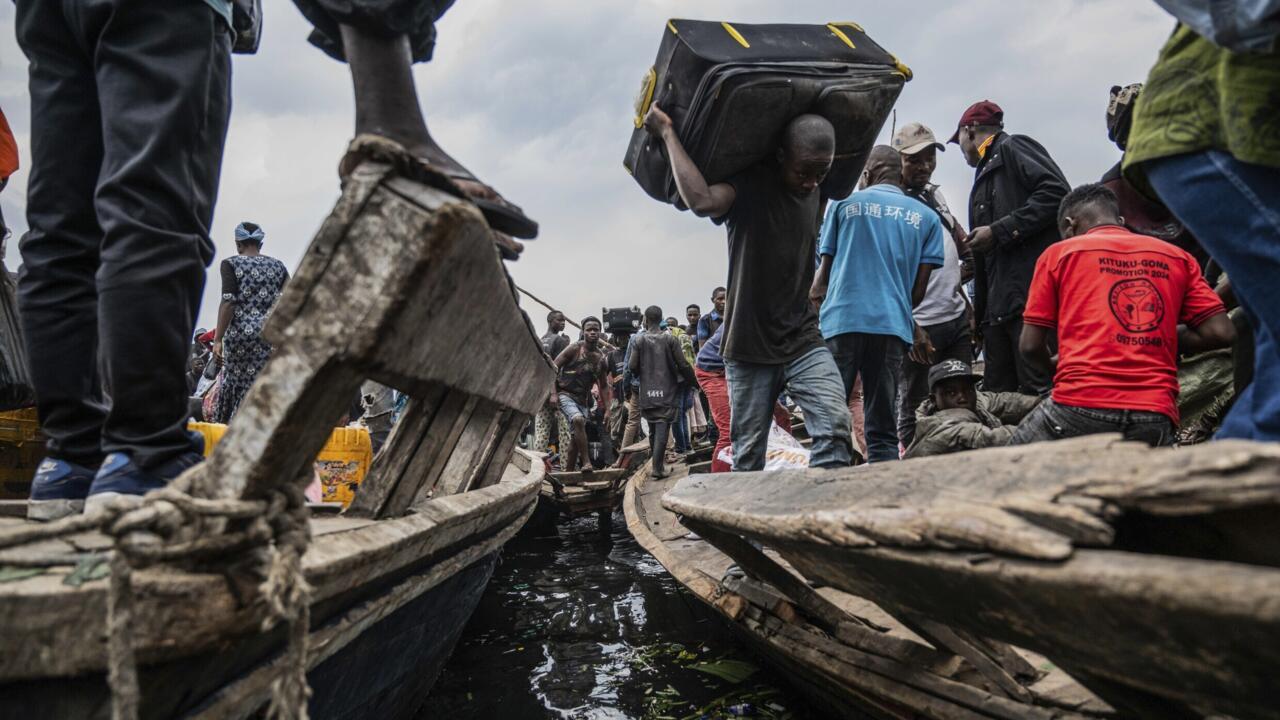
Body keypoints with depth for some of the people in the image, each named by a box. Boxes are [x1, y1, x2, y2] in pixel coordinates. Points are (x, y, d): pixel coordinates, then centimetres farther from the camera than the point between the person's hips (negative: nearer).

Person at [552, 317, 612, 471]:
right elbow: (553, 368, -7)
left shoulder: (601, 358, 7)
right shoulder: (574, 349, -8)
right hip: (565, 395, -6)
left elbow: (603, 386, 15)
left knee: (575, 437, 6)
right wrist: (554, 394, -14)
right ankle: (586, 462, -28)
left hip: (583, 399, 6)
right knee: (578, 419, -31)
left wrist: (607, 410, 9)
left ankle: (569, 472, 17)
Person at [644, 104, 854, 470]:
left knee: (835, 427, -18)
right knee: (748, 456, 3)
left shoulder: (816, 193, 8)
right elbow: (703, 201, -34)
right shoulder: (749, 184, -11)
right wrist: (668, 133, -27)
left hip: (803, 340, 4)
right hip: (749, 347, -4)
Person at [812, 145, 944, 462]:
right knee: (882, 428, 4)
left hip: (841, 321, -1)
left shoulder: (844, 204, 11)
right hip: (892, 326, 2)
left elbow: (824, 271, 11)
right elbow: (919, 289, 10)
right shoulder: (926, 216, 14)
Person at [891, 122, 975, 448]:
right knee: (914, 410, 0)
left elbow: (961, 244, 23)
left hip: (957, 317, 8)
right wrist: (910, 328, -19)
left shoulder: (935, 194, 15)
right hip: (921, 325, -7)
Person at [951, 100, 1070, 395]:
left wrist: (999, 231, -12)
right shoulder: (985, 175, 28)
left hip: (1032, 295, -9)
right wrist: (980, 314, 22)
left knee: (1038, 391, -12)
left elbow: (1056, 192, -13)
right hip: (999, 307, 9)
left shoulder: (1013, 148, 5)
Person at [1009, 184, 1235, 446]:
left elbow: (1030, 345, 6)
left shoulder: (1058, 253, 9)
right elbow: (1221, 332, 9)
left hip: (1079, 407, -3)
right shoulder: (1177, 257, 17)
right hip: (1155, 418, 3)